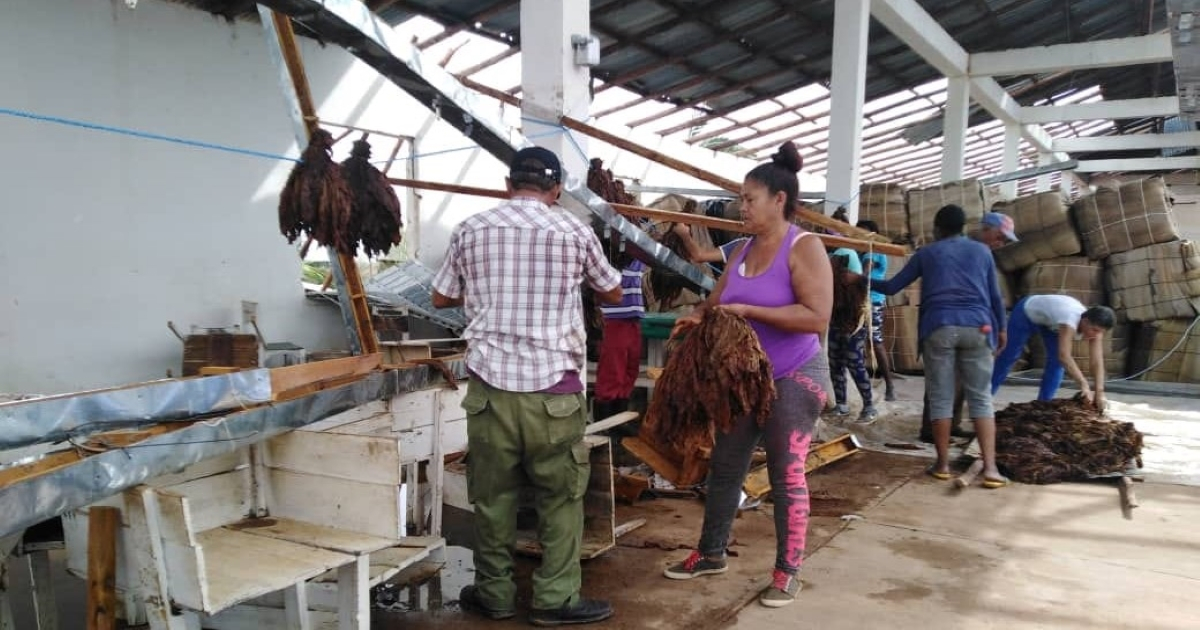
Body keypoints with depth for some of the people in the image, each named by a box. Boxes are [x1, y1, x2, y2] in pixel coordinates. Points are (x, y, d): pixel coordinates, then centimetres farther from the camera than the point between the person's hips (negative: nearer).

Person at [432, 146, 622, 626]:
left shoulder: (471, 230, 5)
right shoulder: (575, 231, 0)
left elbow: (441, 298, 17)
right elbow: (613, 294, 15)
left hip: (490, 382, 2)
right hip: (553, 386, -2)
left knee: (492, 493, 13)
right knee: (561, 495, 10)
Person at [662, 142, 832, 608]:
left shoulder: (804, 247, -15)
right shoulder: (745, 249, 8)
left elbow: (817, 316, -24)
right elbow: (719, 296, 15)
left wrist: (749, 310, -24)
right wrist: (698, 314, -8)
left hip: (793, 377, -7)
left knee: (786, 474, 1)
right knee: (724, 466, 13)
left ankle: (787, 572, 15)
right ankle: (711, 553, 29)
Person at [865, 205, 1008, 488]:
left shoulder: (926, 253, 12)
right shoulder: (981, 250, 16)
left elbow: (892, 287, 13)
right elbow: (995, 296, 16)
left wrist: (863, 281, 27)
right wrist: (1001, 328, 26)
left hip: (939, 327, -1)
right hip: (977, 327, 1)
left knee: (940, 397, 5)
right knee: (981, 397, 3)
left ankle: (943, 463, 9)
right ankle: (990, 467, -4)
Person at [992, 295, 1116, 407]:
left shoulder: (1095, 325, -23)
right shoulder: (1070, 322, -44)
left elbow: (1097, 361, -26)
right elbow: (1064, 356, -52)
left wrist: (1099, 393, -33)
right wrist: (1083, 385, -56)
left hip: (1048, 319, 6)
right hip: (1027, 311, -6)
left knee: (1056, 360, -6)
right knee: (1009, 356, -1)